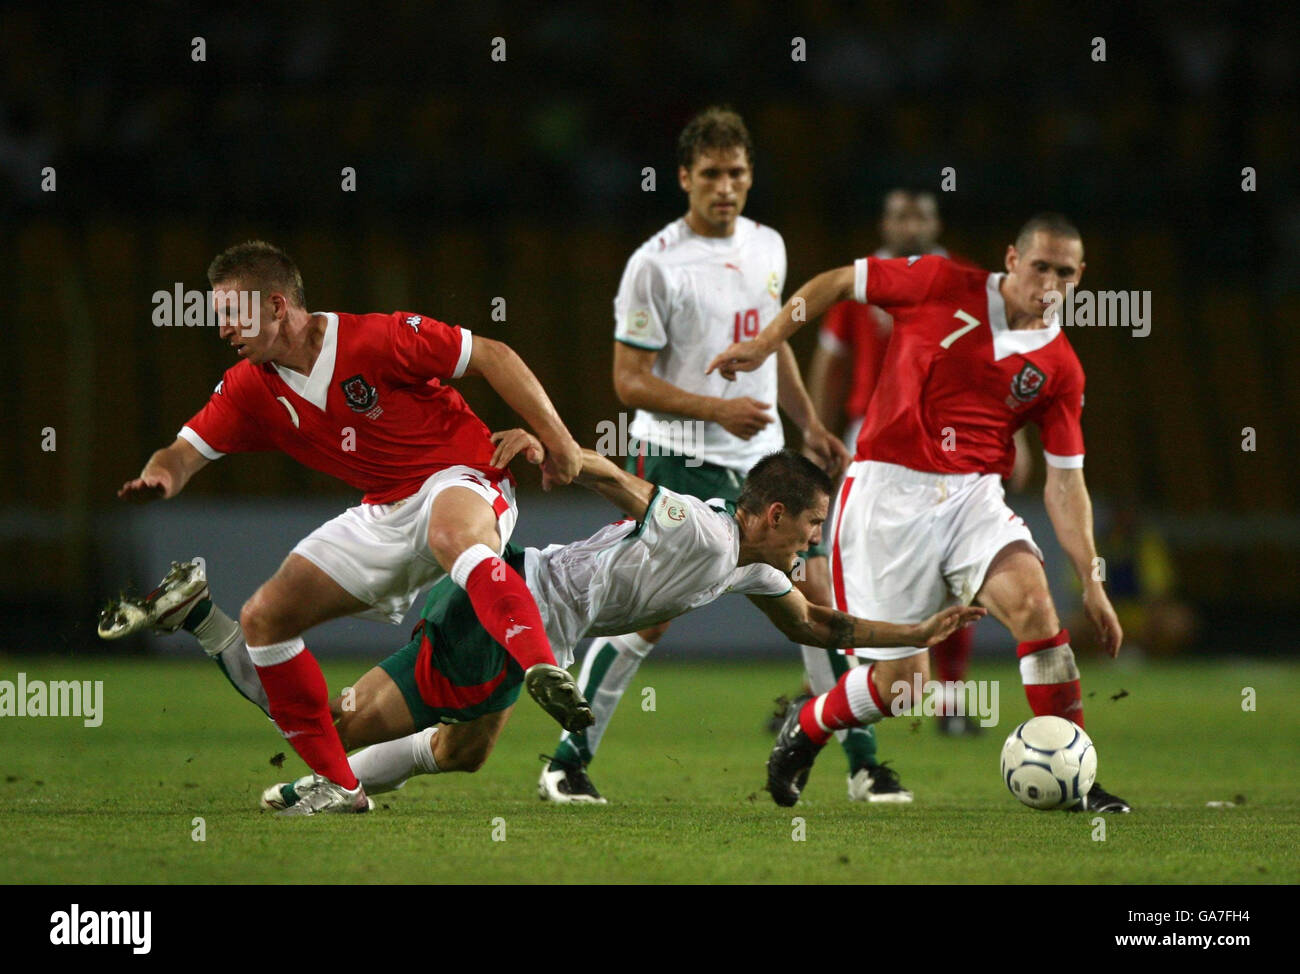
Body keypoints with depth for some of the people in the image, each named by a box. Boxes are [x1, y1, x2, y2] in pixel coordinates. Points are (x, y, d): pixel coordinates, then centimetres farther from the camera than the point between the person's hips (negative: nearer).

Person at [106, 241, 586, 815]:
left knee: (454, 535, -44)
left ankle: (543, 670, -61)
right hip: (384, 513, 8)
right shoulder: (250, 389, 1)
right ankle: (339, 786, 4)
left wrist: (556, 441, -16)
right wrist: (160, 476, -25)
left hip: (461, 480, -8)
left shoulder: (375, 340, -20)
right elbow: (187, 451, 1)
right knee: (263, 618, -2)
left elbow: (492, 357, -14)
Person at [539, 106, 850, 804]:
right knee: (646, 618, -8)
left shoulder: (768, 247, 9)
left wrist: (809, 424, 20)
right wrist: (717, 410, -21)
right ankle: (568, 761, 2)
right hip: (679, 465, -6)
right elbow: (630, 381, -12)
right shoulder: (656, 264, -12)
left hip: (762, 459, 6)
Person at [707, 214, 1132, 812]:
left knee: (1031, 595, -27)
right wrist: (765, 343, 0)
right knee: (901, 683, -5)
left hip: (973, 494, 3)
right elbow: (836, 284, 7)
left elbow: (1064, 483, 6)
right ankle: (805, 730, 30)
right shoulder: (943, 286, -4)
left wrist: (1092, 584, 1)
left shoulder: (1059, 368, 3)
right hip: (888, 491, -3)